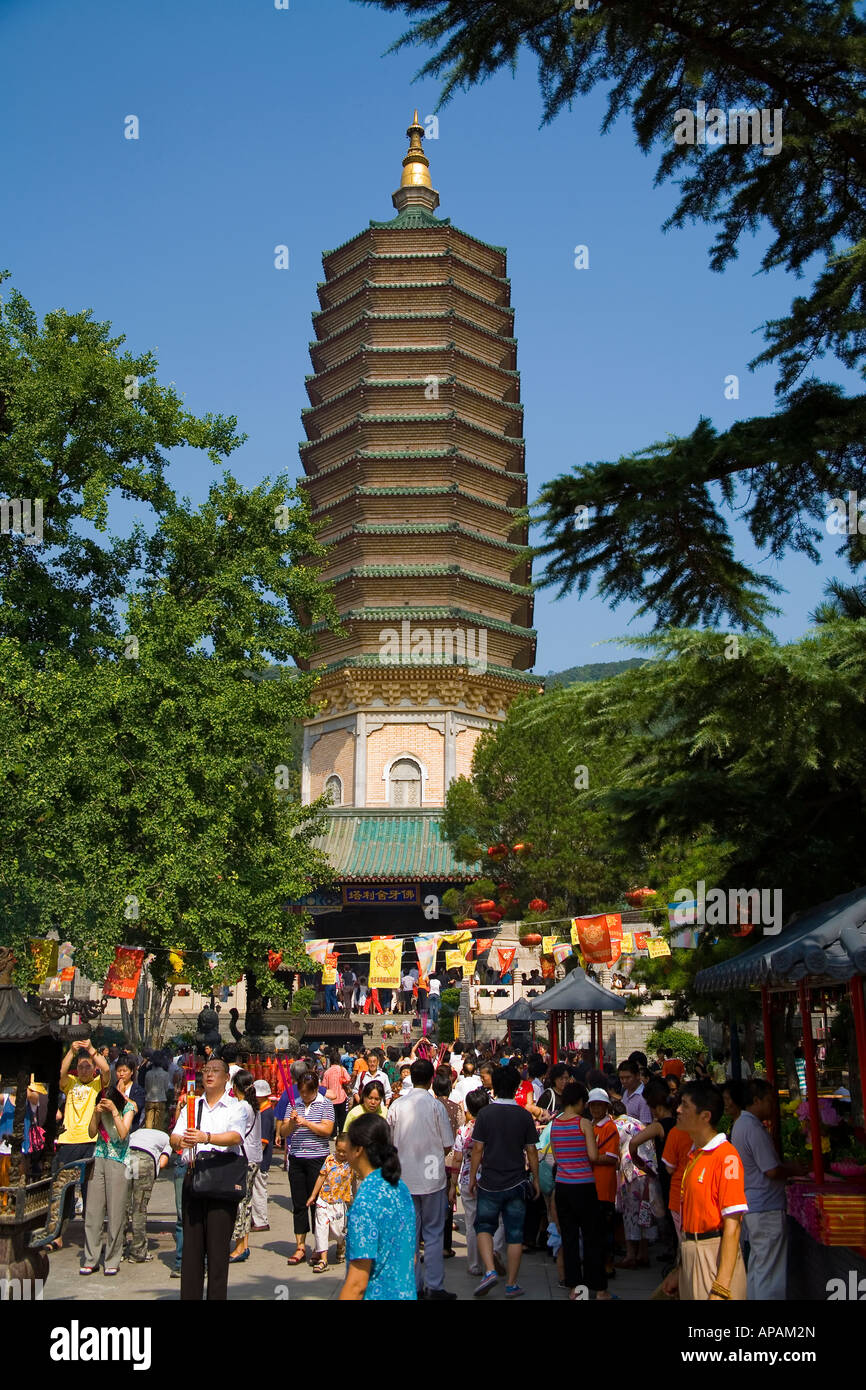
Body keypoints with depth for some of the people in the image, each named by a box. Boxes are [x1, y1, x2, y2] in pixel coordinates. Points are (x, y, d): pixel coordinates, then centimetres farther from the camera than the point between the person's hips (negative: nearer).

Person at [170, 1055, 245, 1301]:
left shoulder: (234, 1107, 4)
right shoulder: (191, 1106, 17)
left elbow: (235, 1137, -14)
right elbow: (174, 1137, 6)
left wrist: (207, 1137, -31)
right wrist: (181, 1141, -19)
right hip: (192, 1176, 3)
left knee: (218, 1244, -4)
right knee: (191, 1243, 4)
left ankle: (217, 1296, 1)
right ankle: (189, 1295, 11)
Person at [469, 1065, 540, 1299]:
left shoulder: (485, 1113, -8)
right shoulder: (524, 1115, -5)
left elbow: (477, 1149, -6)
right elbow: (531, 1151, 0)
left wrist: (472, 1177, 5)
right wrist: (536, 1179, 12)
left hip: (489, 1183, -1)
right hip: (516, 1183, 1)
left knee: (484, 1226, 14)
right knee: (514, 1233, 9)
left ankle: (489, 1270, -5)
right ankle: (511, 1284, 13)